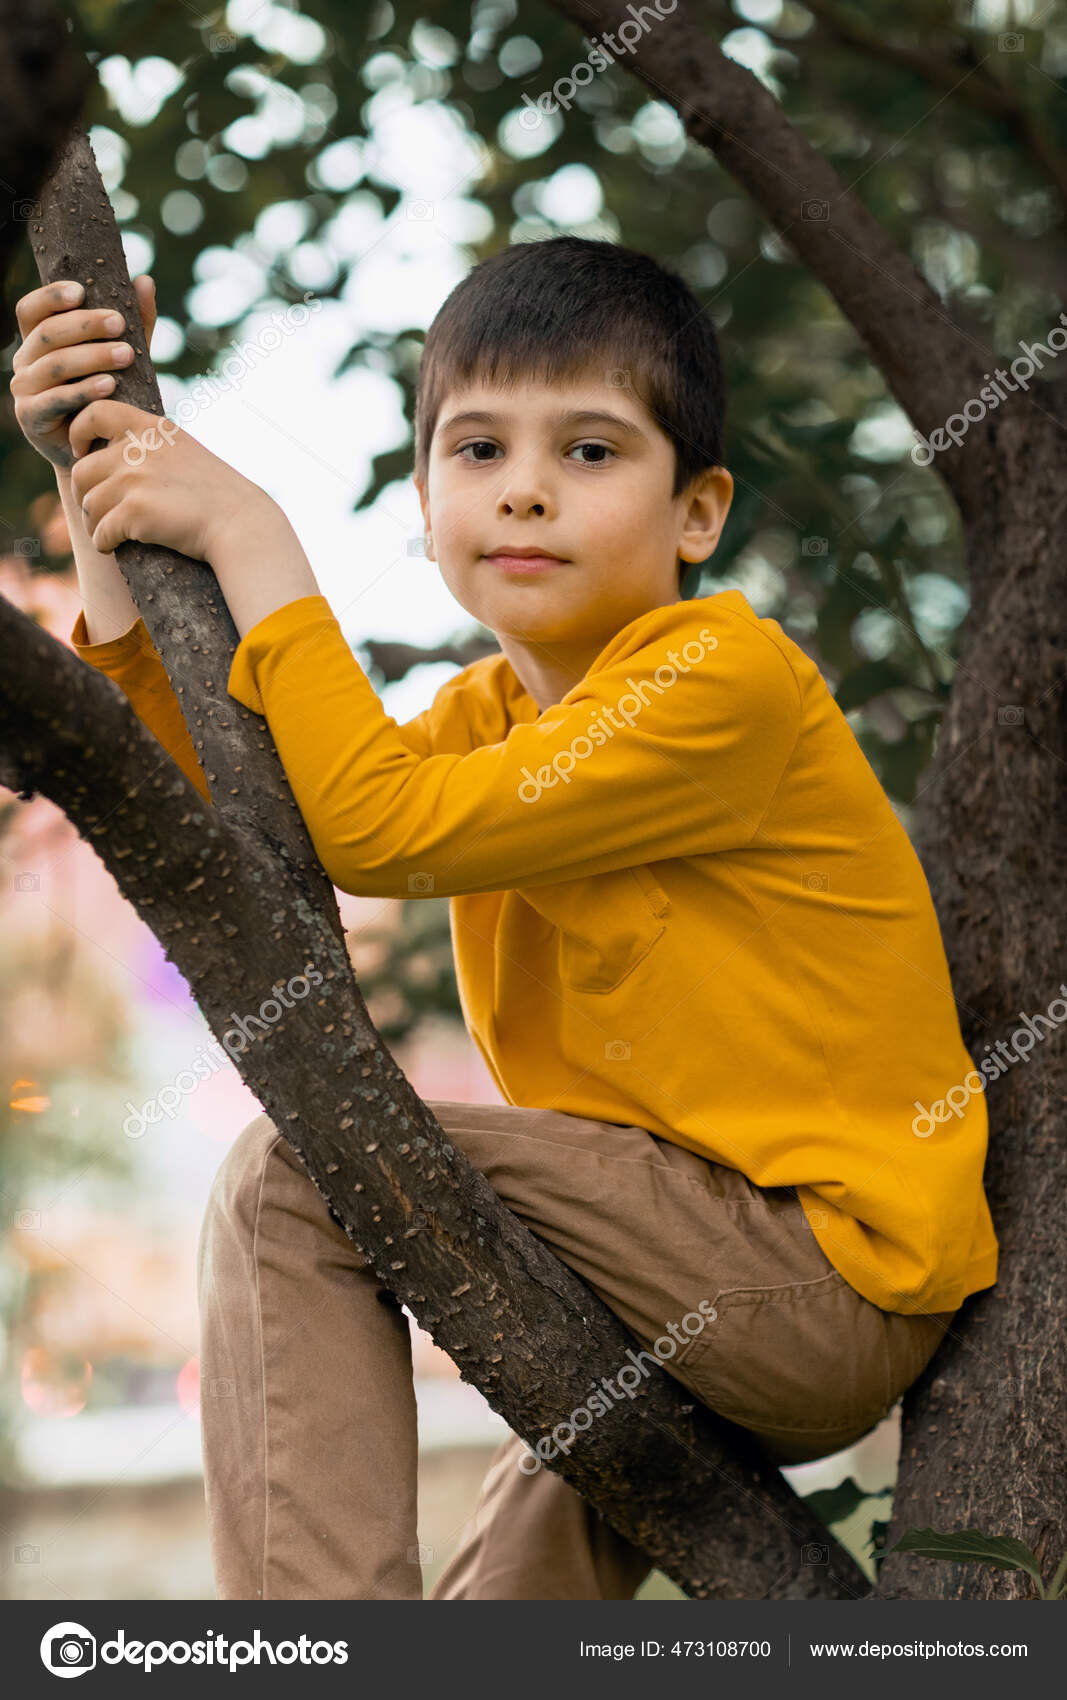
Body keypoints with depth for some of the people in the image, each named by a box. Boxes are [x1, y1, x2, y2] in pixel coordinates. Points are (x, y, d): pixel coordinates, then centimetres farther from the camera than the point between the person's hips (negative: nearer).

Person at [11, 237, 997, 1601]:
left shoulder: (725, 678, -17)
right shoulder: (491, 714, 10)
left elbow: (379, 830, -24)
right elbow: (222, 812, -3)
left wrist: (251, 537, -18)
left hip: (833, 1272, -9)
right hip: (707, 1290, 9)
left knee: (296, 1176, -14)